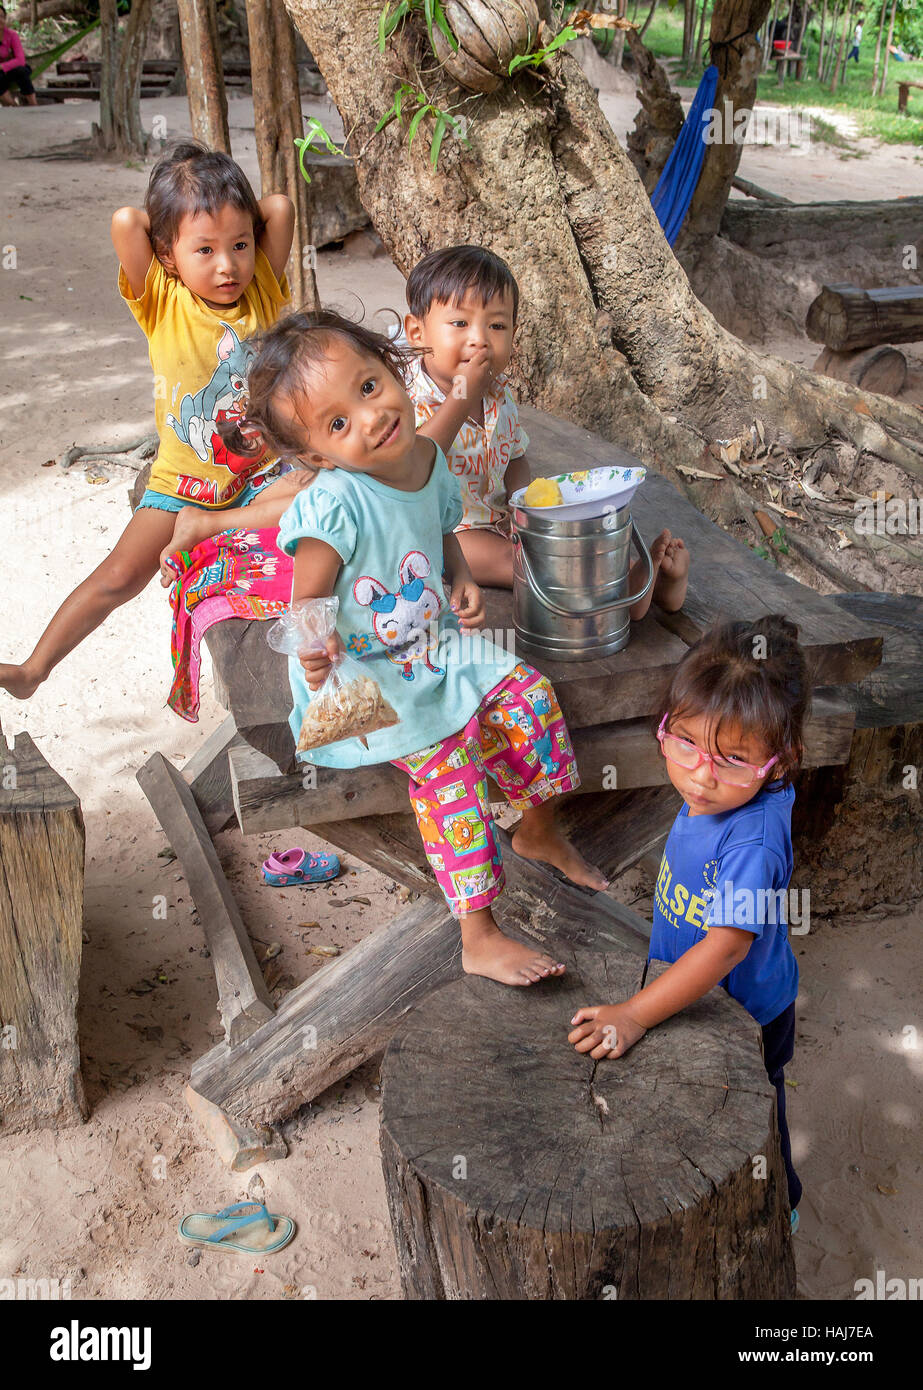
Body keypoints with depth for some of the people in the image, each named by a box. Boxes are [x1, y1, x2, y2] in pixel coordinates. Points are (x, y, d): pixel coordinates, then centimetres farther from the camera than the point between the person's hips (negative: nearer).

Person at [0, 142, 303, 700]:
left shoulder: (263, 289, -3)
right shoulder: (162, 303, -9)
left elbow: (281, 205, -11)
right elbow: (126, 221, -23)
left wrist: (235, 222, -2)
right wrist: (190, 228, -7)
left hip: (262, 475, 2)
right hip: (182, 481, -2)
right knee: (120, 574, -13)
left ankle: (205, 527, -17)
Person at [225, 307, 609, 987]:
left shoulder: (428, 457, -3)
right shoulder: (336, 505, -26)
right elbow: (307, 600, -27)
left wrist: (464, 582, -1)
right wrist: (315, 649, -48)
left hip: (435, 641, 7)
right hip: (364, 675, -7)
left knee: (529, 693, -2)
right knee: (447, 760, -19)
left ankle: (539, 830, 25)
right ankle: (479, 938, -10)